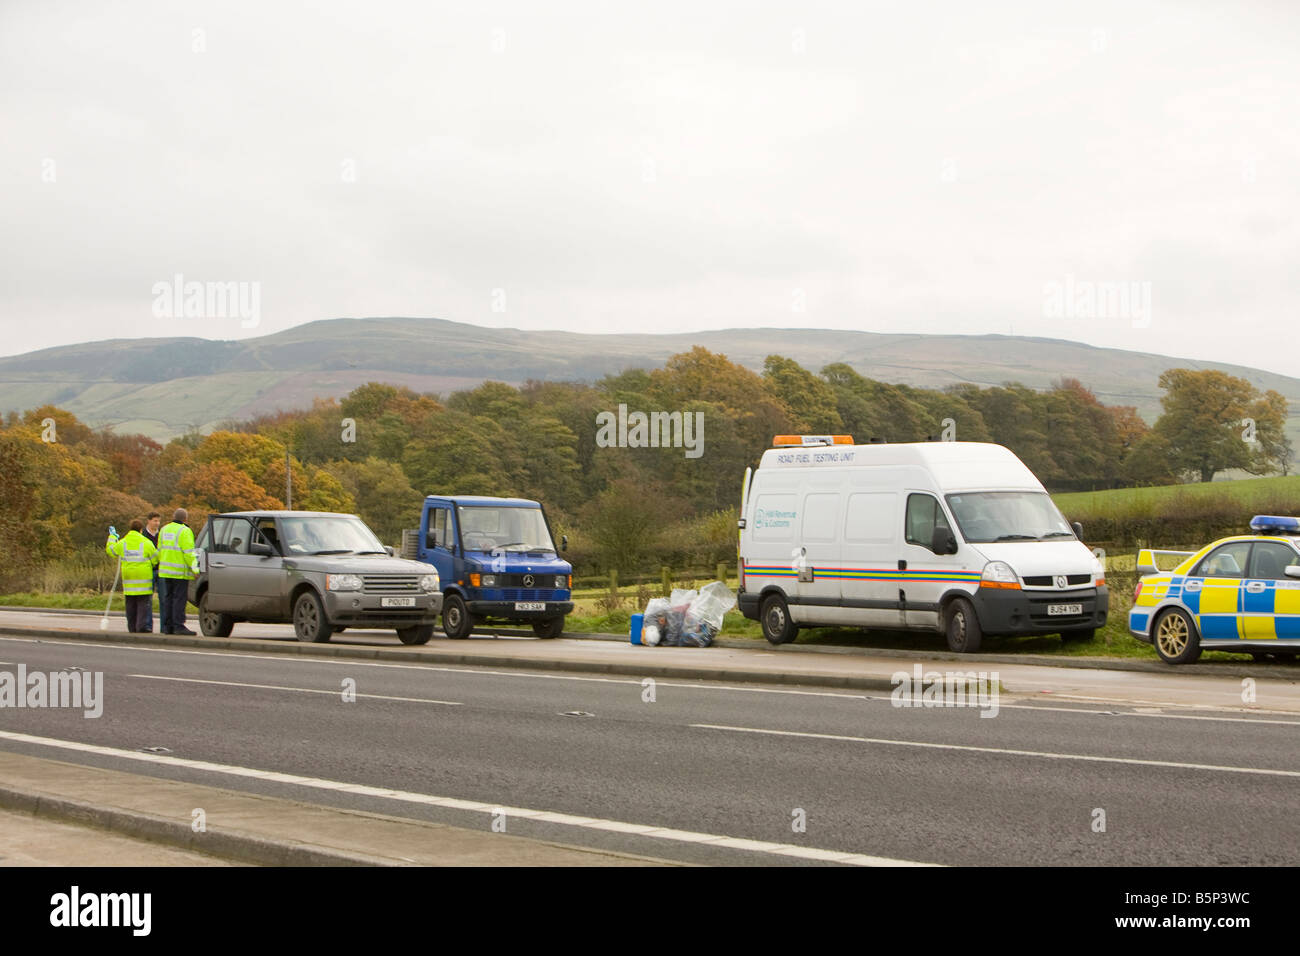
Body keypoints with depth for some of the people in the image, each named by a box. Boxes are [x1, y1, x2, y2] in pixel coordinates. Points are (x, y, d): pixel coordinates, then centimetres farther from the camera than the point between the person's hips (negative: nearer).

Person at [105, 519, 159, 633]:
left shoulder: (123, 542, 5)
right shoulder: (146, 543, -5)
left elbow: (110, 550, 21)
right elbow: (155, 559, 0)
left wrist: (112, 536, 36)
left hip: (128, 576, 4)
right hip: (143, 576, -4)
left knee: (130, 604, 10)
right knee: (143, 602, -3)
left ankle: (132, 627, 9)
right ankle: (141, 626, -13)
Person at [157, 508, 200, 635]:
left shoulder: (164, 529, 13)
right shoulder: (184, 531, -10)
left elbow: (160, 550, 17)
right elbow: (189, 553, -15)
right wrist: (195, 569, -14)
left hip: (165, 571, 7)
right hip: (180, 572, -7)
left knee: (168, 598, 10)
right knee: (179, 598, -7)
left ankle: (167, 626, 10)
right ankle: (179, 626, -11)